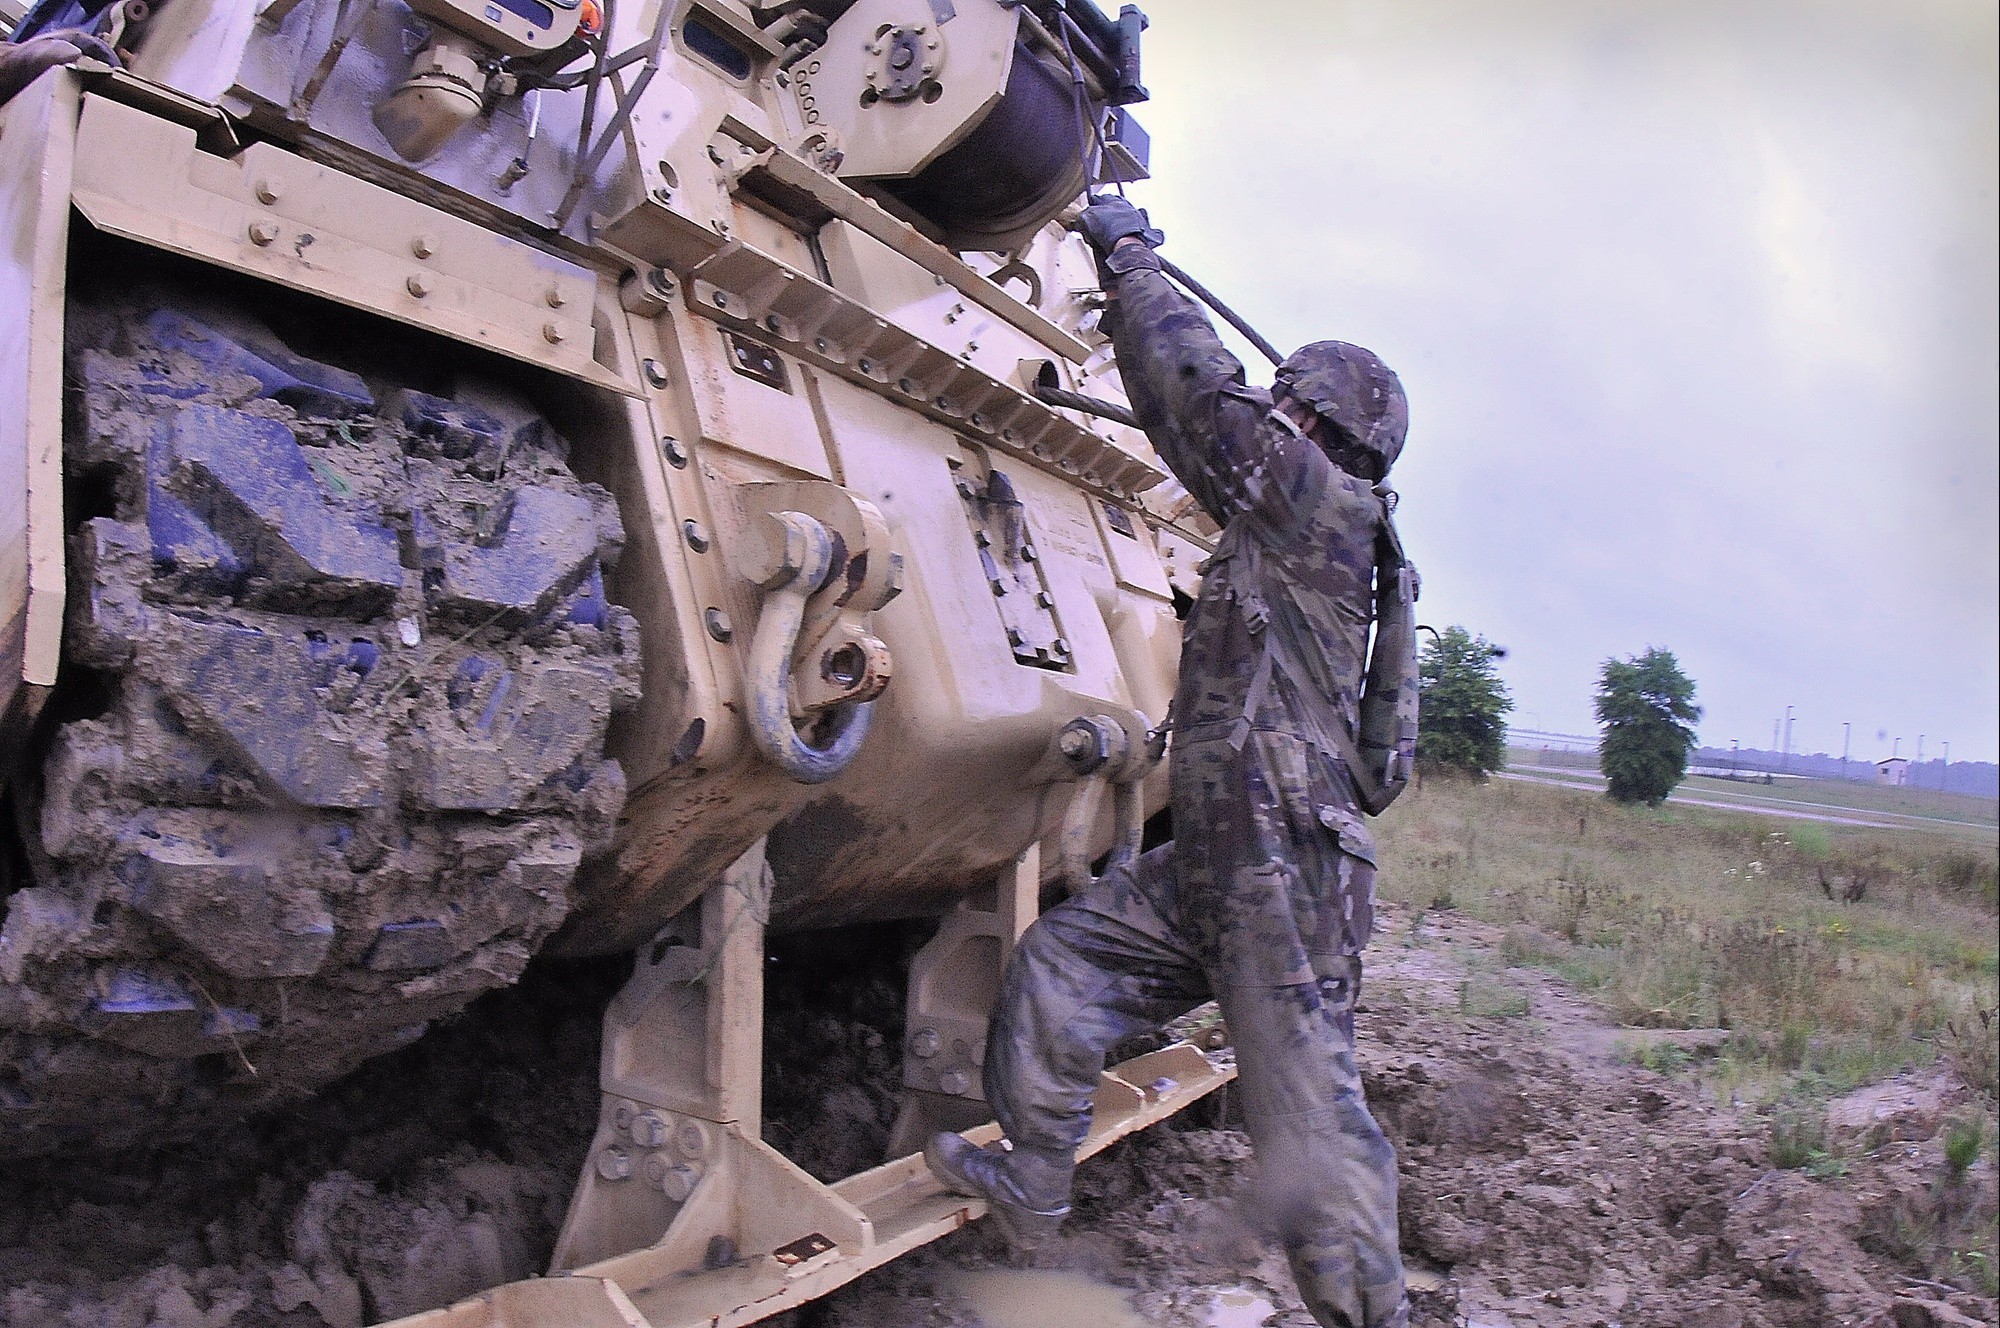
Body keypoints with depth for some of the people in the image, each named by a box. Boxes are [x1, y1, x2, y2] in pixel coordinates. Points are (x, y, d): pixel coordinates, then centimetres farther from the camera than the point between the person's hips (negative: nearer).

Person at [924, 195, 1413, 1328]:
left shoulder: (1328, 507, -7)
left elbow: (1198, 394, -11)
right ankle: (1030, 1188, 23)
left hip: (1285, 875, -10)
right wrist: (1133, 274, 28)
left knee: (1308, 1113, -3)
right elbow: (1198, 424, 27)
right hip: (1208, 866, 10)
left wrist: (1129, 254, 3)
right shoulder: (1281, 534, 20)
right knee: (1057, 964, 12)